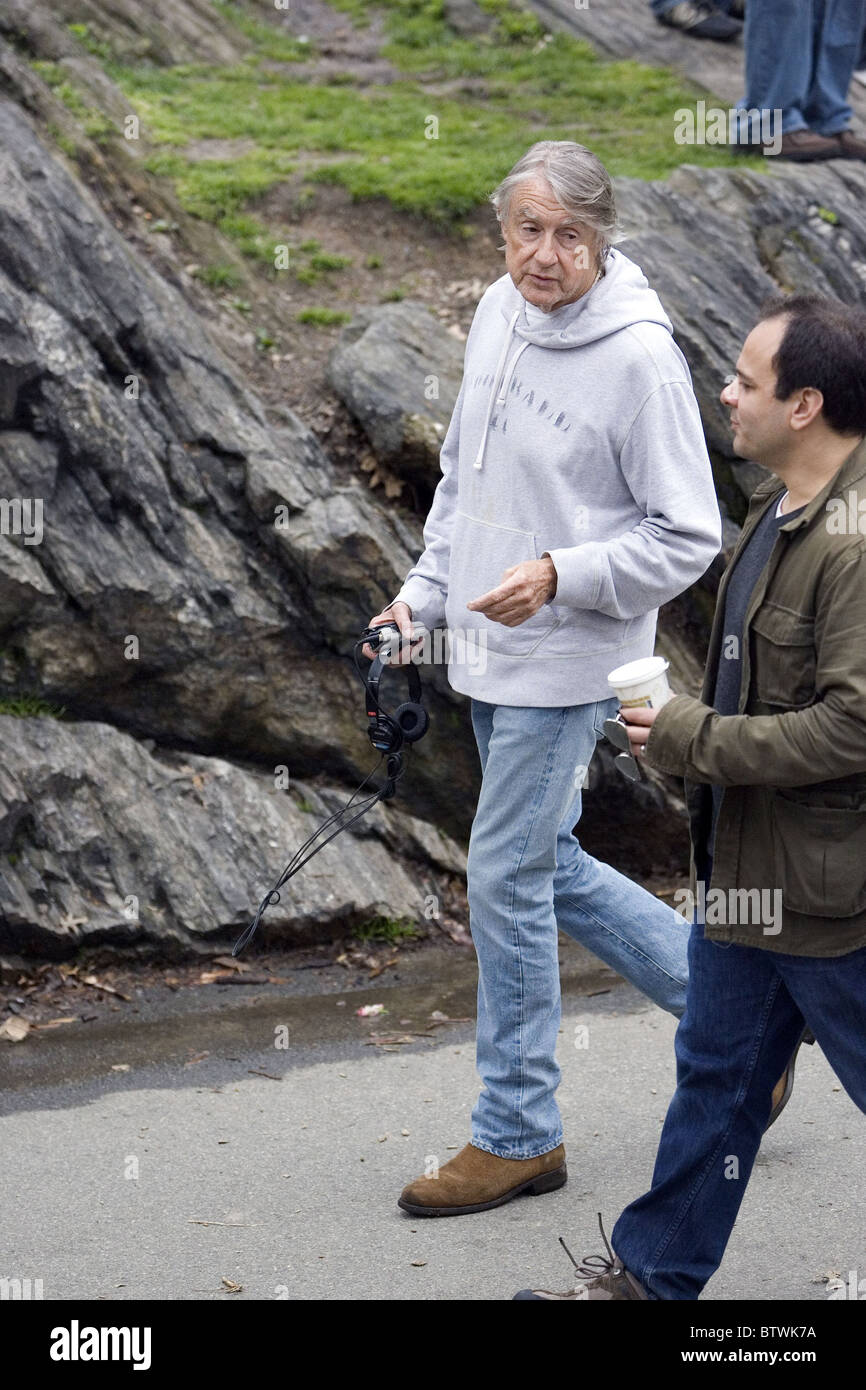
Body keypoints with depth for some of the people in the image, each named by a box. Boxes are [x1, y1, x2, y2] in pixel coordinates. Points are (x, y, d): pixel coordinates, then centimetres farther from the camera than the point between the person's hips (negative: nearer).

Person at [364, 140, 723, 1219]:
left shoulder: (639, 355, -19)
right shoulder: (498, 312, 3)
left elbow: (688, 538, -14)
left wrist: (561, 575, -25)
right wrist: (425, 591, 8)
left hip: (568, 660, -8)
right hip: (489, 654, 8)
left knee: (506, 880, -2)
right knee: (546, 868, 17)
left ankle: (517, 1136, 13)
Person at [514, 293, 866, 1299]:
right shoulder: (784, 508, 8)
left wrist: (695, 740, -21)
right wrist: (697, 733, 10)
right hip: (743, 864, 10)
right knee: (717, 1071, 19)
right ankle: (652, 1274, 31)